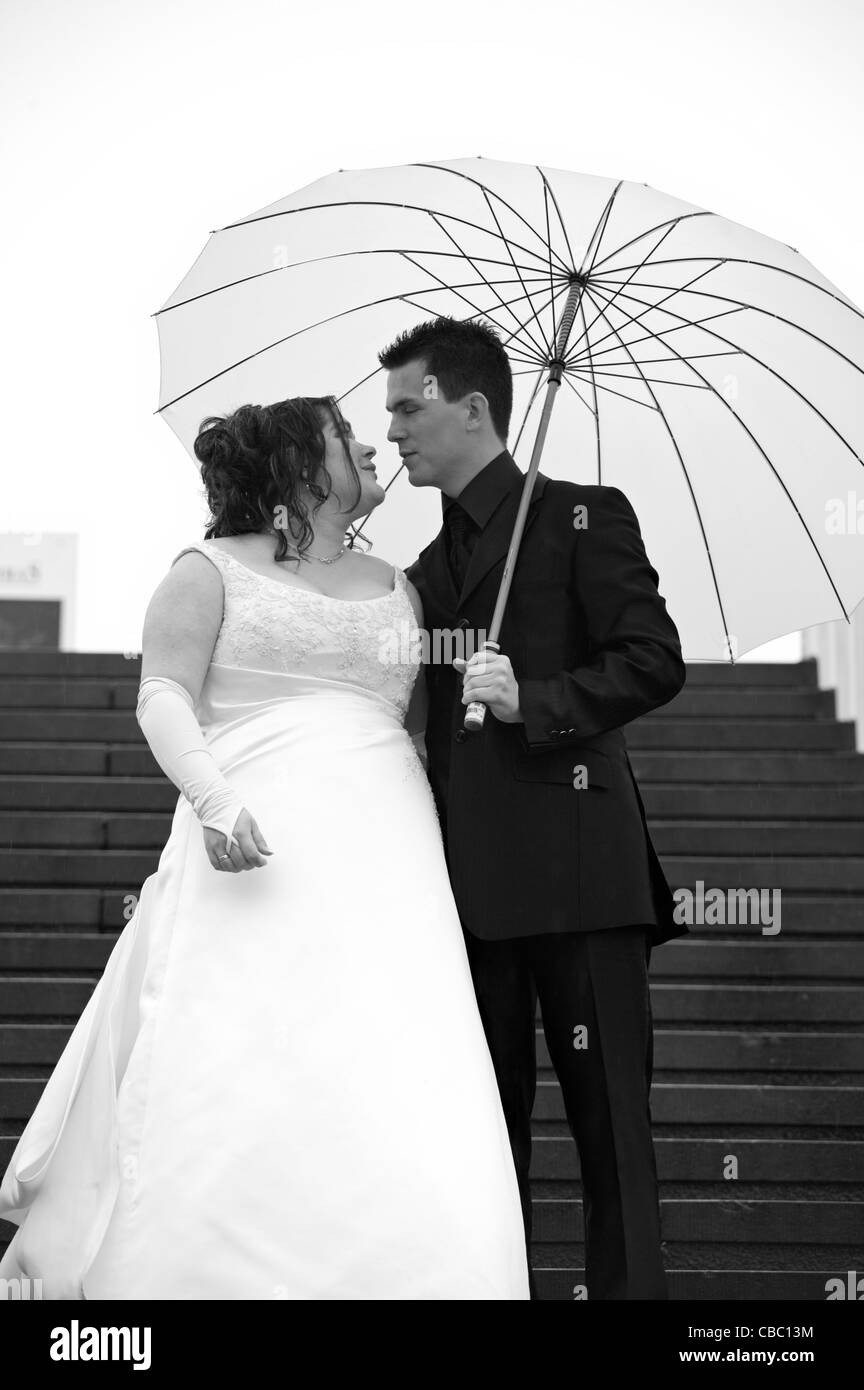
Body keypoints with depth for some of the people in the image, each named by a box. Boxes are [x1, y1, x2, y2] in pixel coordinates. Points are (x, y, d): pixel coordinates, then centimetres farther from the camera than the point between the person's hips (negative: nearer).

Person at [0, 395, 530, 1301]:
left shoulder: (397, 588, 23)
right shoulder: (214, 568, 9)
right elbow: (164, 695, -1)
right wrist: (213, 798, -17)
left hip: (384, 866, 4)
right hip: (255, 854, -4)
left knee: (396, 1116, -9)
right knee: (236, 1100, -13)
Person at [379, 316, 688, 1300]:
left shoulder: (583, 517, 2)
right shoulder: (429, 568, 21)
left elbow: (655, 660, -7)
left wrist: (535, 700, -17)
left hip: (577, 868, -6)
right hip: (474, 885, 7)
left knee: (610, 1119, -4)